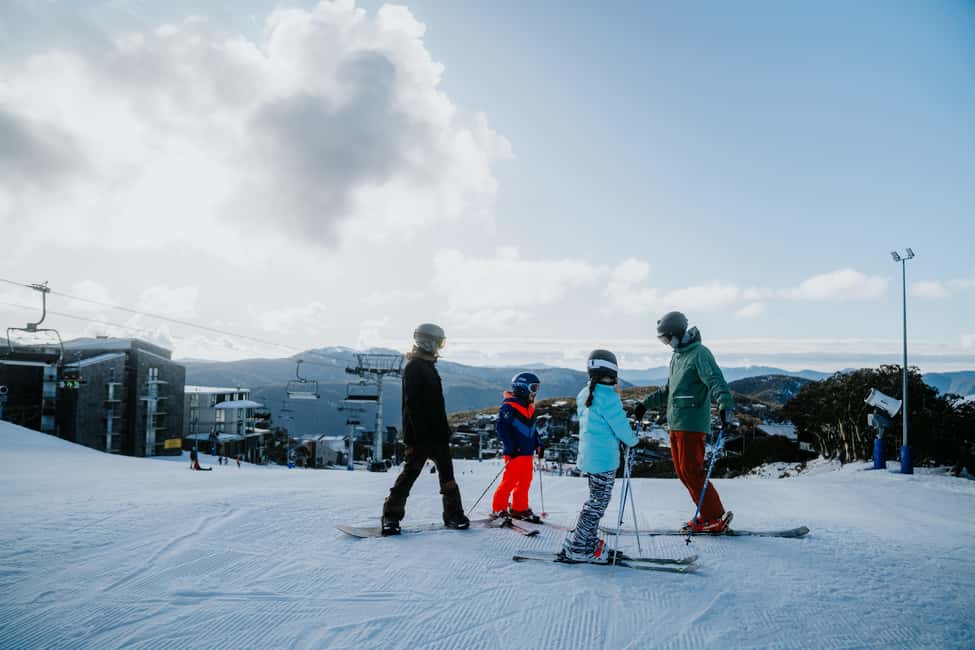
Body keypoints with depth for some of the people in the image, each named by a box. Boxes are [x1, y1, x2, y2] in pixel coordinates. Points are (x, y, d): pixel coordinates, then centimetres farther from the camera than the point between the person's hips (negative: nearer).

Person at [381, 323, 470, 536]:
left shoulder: (428, 367, 19)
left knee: (446, 473, 8)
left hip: (436, 432, 10)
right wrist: (419, 434, -24)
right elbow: (412, 403, -20)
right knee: (410, 472, -6)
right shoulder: (414, 367, -12)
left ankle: (453, 514, 13)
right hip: (421, 433, -10)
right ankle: (391, 516, 1)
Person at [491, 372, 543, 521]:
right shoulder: (509, 406, -13)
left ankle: (519, 508, 23)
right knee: (510, 480, -6)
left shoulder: (530, 407, 15)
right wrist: (510, 448, -20)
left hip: (527, 452, 9)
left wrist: (537, 444, 14)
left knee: (525, 481, 12)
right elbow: (500, 427, -17)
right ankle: (499, 509, 4)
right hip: (515, 452, -9)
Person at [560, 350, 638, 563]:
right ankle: (577, 548, 3)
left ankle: (589, 543, 23)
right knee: (598, 503, 0)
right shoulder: (608, 397, -19)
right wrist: (632, 440, 8)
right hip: (604, 459, -9)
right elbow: (620, 425, -12)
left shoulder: (585, 394, 8)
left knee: (596, 500, 18)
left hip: (588, 456, 9)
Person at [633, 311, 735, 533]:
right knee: (682, 471, 9)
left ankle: (716, 518, 1)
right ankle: (707, 514, 17)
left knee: (691, 471, -8)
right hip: (675, 424, 9)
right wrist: (646, 404, 29)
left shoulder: (700, 353, -10)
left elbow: (717, 382, -23)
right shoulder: (677, 356, 19)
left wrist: (725, 406, -38)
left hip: (692, 425, -9)